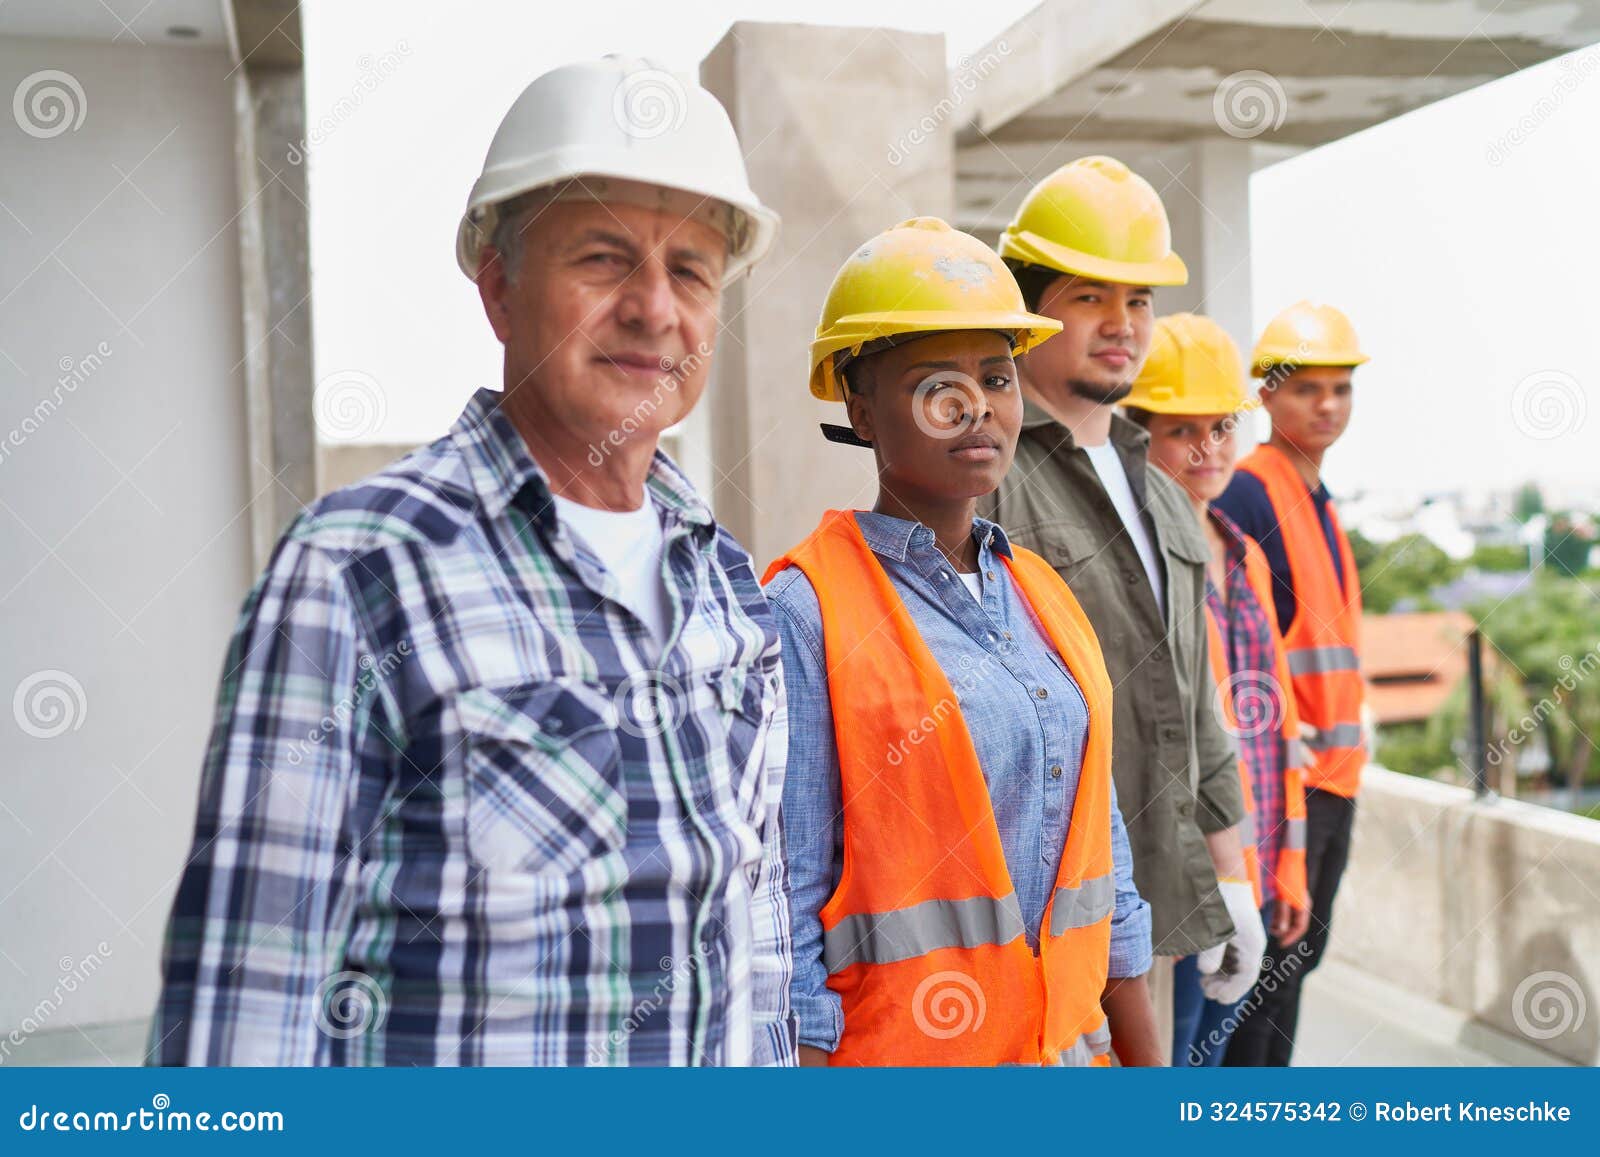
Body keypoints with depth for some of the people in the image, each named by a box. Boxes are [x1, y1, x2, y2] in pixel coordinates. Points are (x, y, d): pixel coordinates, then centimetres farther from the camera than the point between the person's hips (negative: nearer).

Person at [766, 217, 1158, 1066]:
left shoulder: (1039, 592, 7)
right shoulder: (808, 615, -13)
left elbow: (1100, 838, 12)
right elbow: (784, 908, -13)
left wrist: (1144, 1060, 14)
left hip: (1068, 1045, 6)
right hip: (895, 1050, -5)